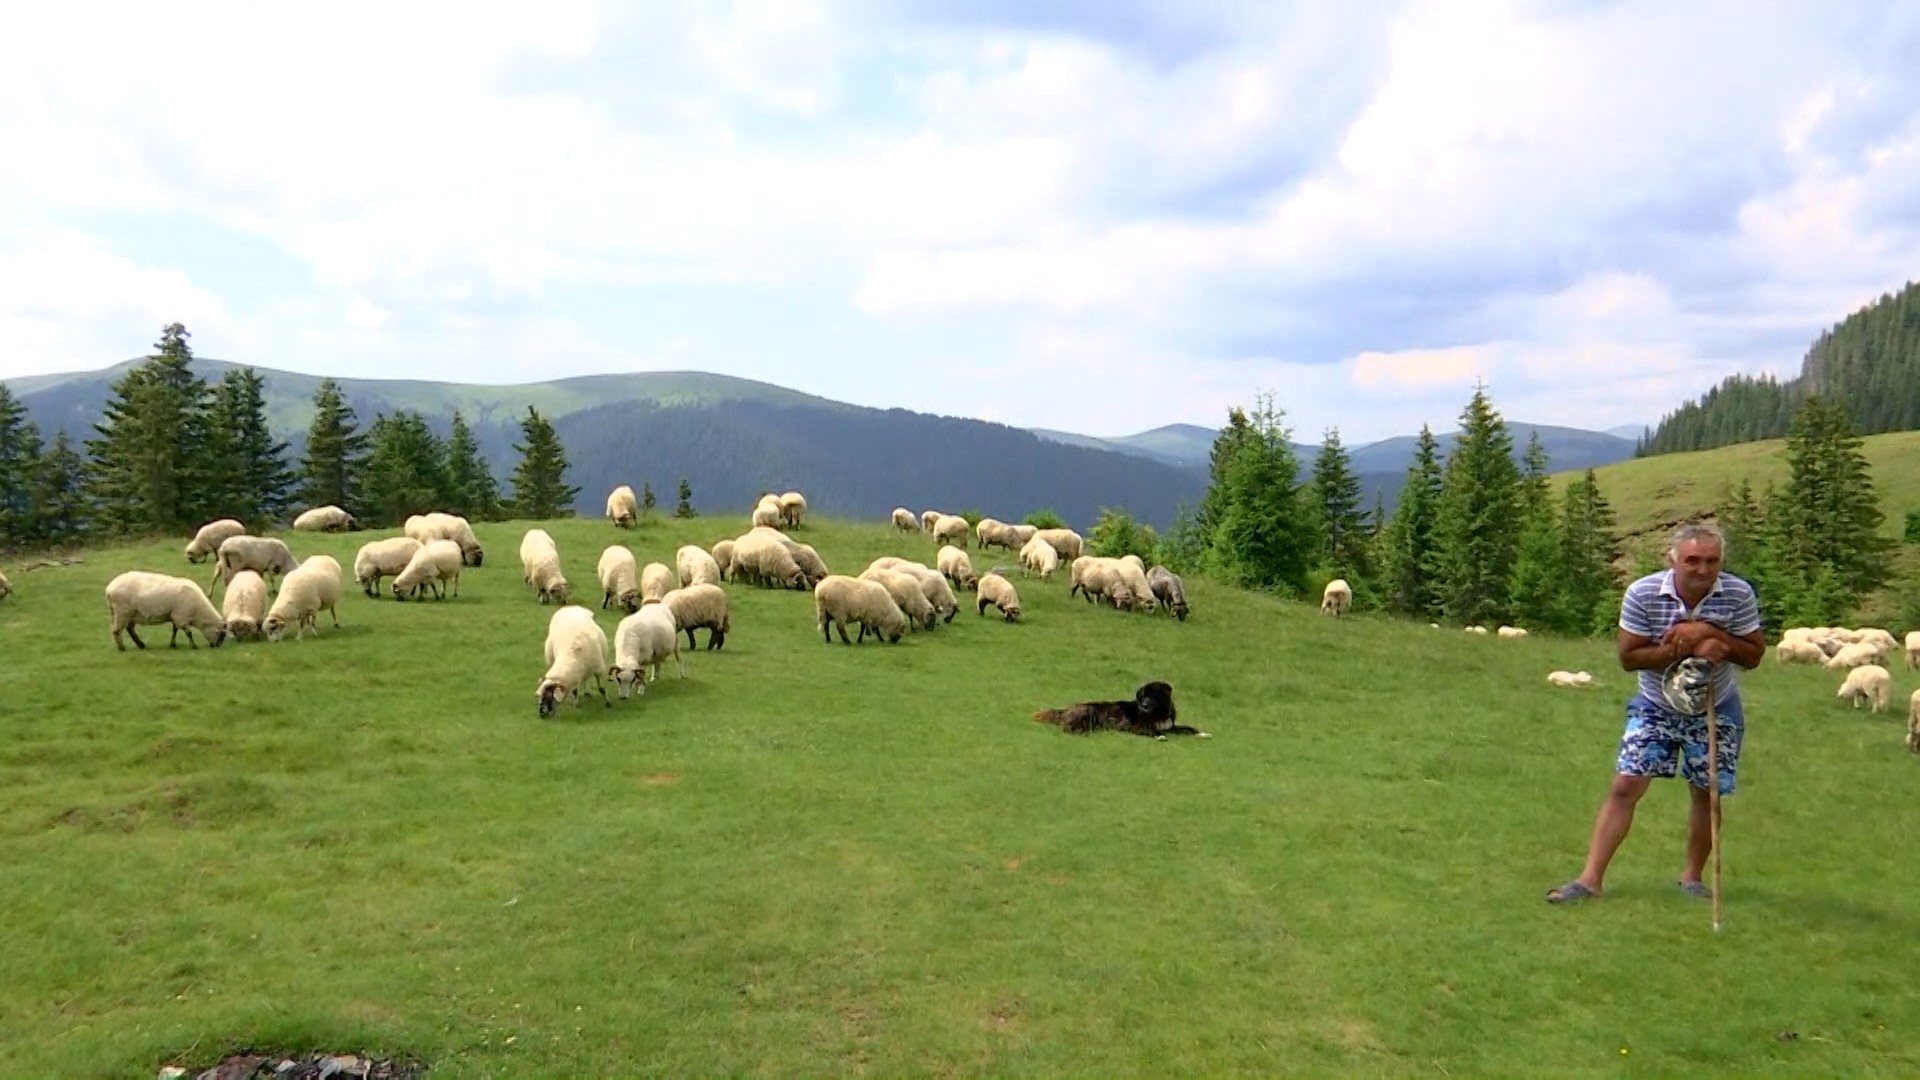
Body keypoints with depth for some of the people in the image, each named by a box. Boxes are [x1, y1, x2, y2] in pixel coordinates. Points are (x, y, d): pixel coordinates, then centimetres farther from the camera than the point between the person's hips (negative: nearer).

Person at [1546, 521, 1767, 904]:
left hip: (1715, 708, 1)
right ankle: (1590, 879, -5)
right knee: (1624, 786, -7)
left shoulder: (1738, 594, -16)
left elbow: (1754, 655, -11)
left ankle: (1692, 876, 30)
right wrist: (1683, 648, -30)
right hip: (1655, 706, -1)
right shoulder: (1643, 594, -20)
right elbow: (1628, 657, -16)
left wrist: (1710, 632, -27)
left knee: (1706, 794, 9)